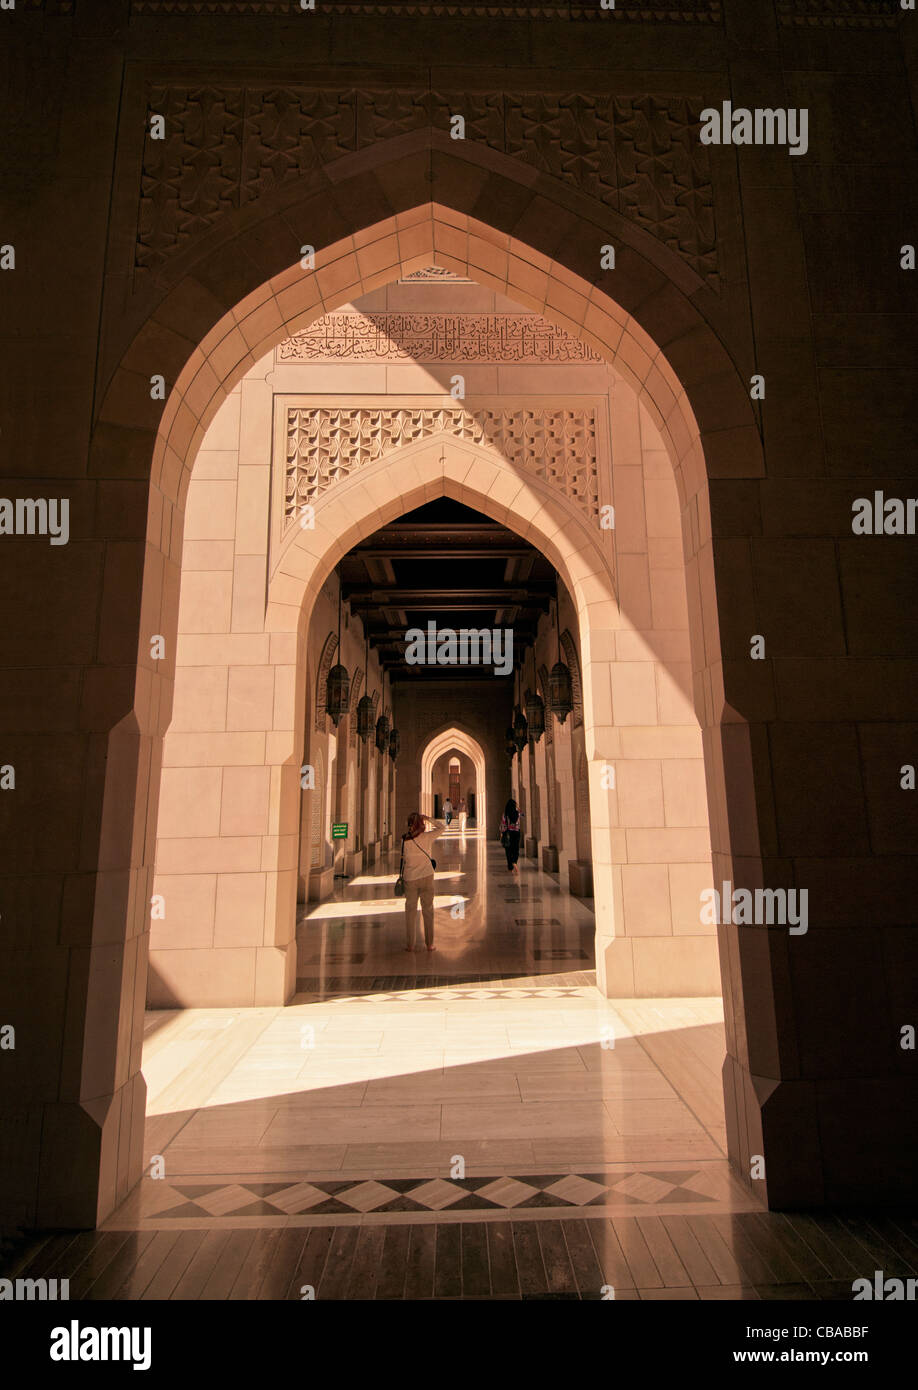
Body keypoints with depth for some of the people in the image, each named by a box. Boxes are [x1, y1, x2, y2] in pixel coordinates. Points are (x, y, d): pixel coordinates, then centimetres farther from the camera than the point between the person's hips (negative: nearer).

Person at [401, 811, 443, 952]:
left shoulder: (404, 839, -7)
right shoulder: (427, 837, -10)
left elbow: (405, 857, 3)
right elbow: (441, 826, 4)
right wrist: (428, 819, 1)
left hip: (410, 878, 1)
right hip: (426, 877, -1)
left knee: (410, 910, 11)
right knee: (427, 910, 10)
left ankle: (410, 944, 15)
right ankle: (429, 944, 15)